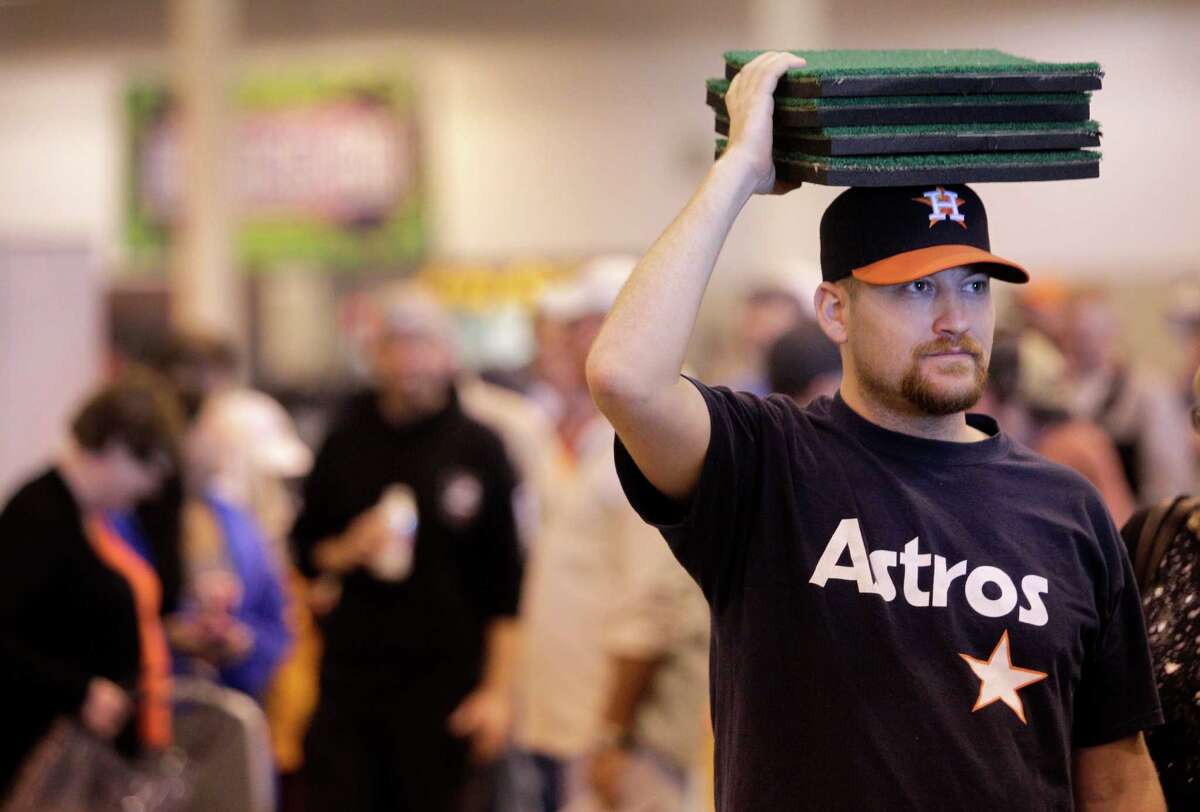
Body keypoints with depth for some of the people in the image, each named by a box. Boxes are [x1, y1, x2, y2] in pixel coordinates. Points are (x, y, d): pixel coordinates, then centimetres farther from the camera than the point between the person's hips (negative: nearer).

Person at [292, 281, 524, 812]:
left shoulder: (477, 449, 0)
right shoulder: (346, 444, 7)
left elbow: (506, 586, 0)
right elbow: (305, 553, 15)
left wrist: (498, 689, -5)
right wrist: (349, 550, -8)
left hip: (442, 685, -2)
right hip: (350, 674, 2)